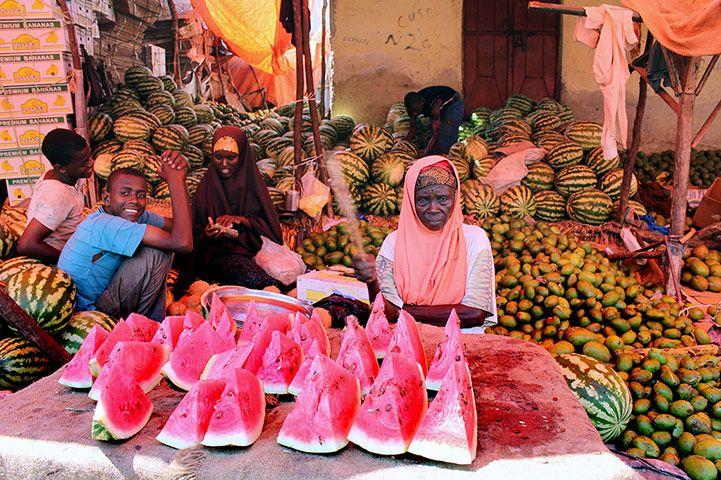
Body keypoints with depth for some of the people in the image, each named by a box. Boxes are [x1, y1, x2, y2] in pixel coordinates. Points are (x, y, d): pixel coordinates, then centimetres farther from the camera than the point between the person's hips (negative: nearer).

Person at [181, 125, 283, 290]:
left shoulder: (253, 183, 9)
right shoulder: (206, 188, 7)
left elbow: (270, 224, 4)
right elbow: (196, 234, 9)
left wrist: (241, 219, -12)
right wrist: (207, 235, -15)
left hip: (253, 247, 2)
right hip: (220, 253, -2)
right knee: (254, 277, -36)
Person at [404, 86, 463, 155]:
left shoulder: (434, 106, -42)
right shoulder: (413, 106, -22)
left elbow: (435, 135, -42)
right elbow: (413, 130, -11)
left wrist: (425, 154, -46)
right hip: (441, 108, 7)